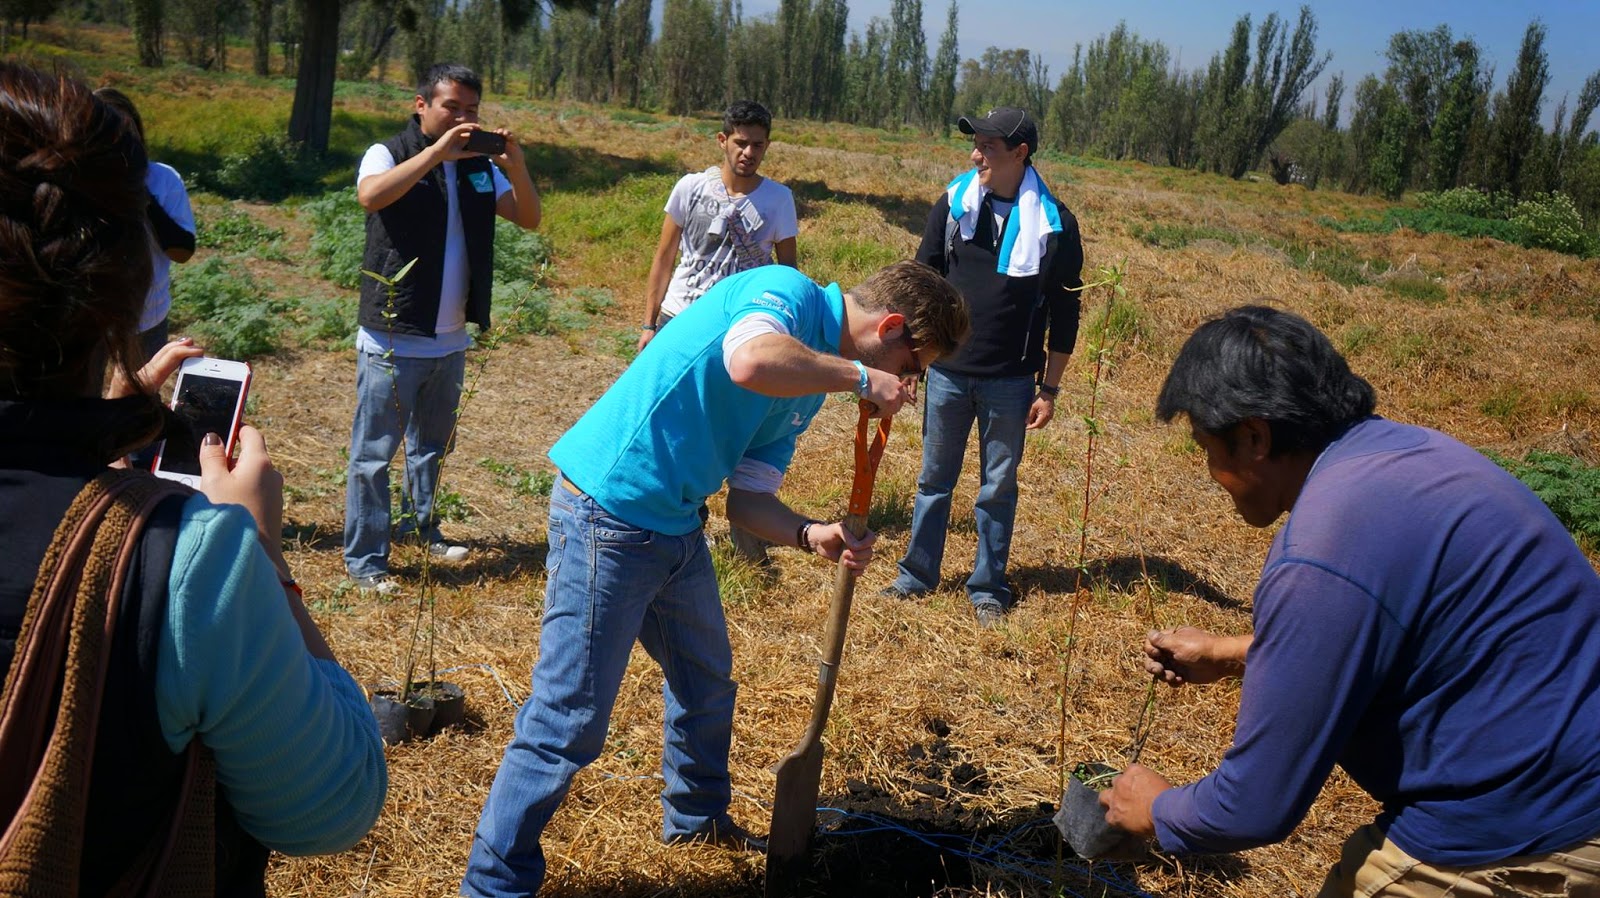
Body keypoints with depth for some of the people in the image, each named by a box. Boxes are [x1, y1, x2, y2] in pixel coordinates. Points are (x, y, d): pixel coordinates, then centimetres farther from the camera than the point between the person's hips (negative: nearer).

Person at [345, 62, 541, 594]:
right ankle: (364, 559, 9)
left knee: (431, 446, 21)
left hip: (450, 341, 6)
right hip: (393, 340, -6)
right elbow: (370, 196, -28)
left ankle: (421, 525, 38)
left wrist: (516, 166, -16)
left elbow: (529, 218, 1)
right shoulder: (390, 154, -7)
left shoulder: (480, 167, 9)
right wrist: (437, 151, -31)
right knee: (374, 452, 1)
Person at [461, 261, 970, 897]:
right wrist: (861, 378, -24)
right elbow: (751, 362, -39)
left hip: (675, 528, 10)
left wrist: (812, 534, -11)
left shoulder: (811, 385, 12)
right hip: (608, 512, -10)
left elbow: (748, 499, 8)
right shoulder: (786, 292, -15)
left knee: (707, 682, 25)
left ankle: (696, 817, 48)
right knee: (568, 722, -3)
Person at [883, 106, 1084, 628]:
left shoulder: (1054, 223, -7)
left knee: (999, 489, 10)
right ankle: (917, 576, 27)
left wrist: (1049, 390, -2)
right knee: (934, 480, 13)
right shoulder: (954, 204, -1)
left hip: (1011, 382, -2)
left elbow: (1064, 314, -2)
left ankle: (987, 589, 24)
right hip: (947, 372, 2)